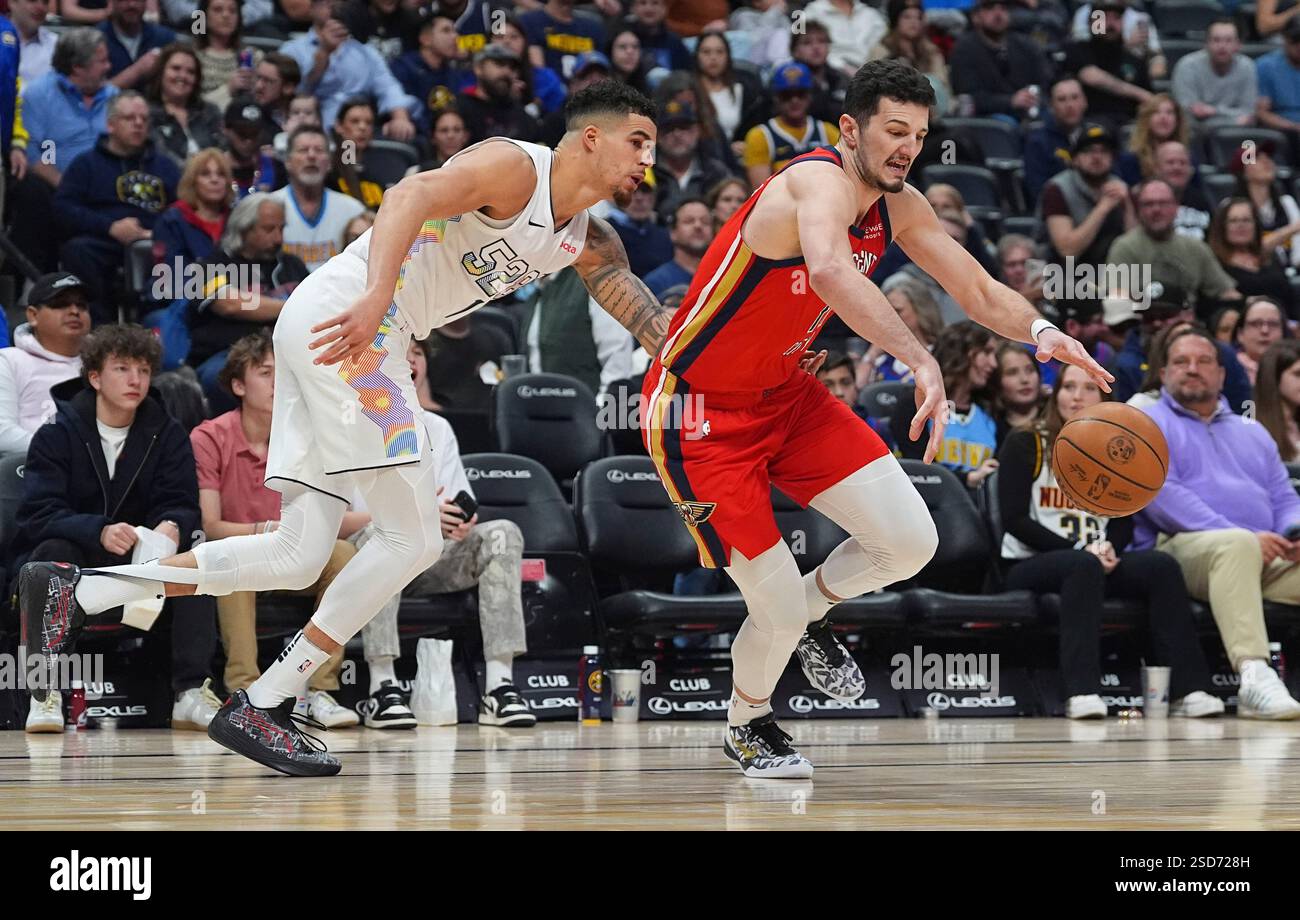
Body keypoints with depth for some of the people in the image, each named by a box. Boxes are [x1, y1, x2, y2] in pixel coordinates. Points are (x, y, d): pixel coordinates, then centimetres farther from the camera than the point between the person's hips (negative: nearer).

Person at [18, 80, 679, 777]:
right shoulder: (514, 168, -8)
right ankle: (258, 708, -7)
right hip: (345, 314, -9)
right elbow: (411, 196, -24)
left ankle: (73, 593, 5)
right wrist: (377, 295, -39)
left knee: (297, 558, 6)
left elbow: (651, 326, 23)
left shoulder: (587, 243, 18)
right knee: (412, 540, -8)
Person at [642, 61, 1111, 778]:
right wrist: (921, 362, -61)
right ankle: (746, 727, 25)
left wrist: (1039, 330, -16)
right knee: (779, 612, -8)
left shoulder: (899, 208, -1)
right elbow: (830, 270, -50)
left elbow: (979, 293, 7)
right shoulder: (818, 181, -28)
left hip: (785, 395, 8)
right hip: (700, 416, -8)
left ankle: (811, 614, 24)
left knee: (912, 541, -7)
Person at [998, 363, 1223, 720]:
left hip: (1096, 563, 4)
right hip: (1028, 566, -4)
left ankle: (1188, 689, -32)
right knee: (1083, 566, -38)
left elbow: (1124, 521, 11)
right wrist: (1082, 551, -16)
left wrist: (1108, 550, -14)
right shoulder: (1025, 444, 2)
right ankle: (1081, 692, -48)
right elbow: (1015, 519, -8)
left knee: (1161, 565, -24)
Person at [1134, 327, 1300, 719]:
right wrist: (1241, 535, -17)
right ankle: (1253, 678, -52)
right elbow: (1162, 494, -7)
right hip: (1181, 547, -6)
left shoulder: (1252, 434, 29)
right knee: (1237, 544, -39)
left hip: (1268, 557, 6)